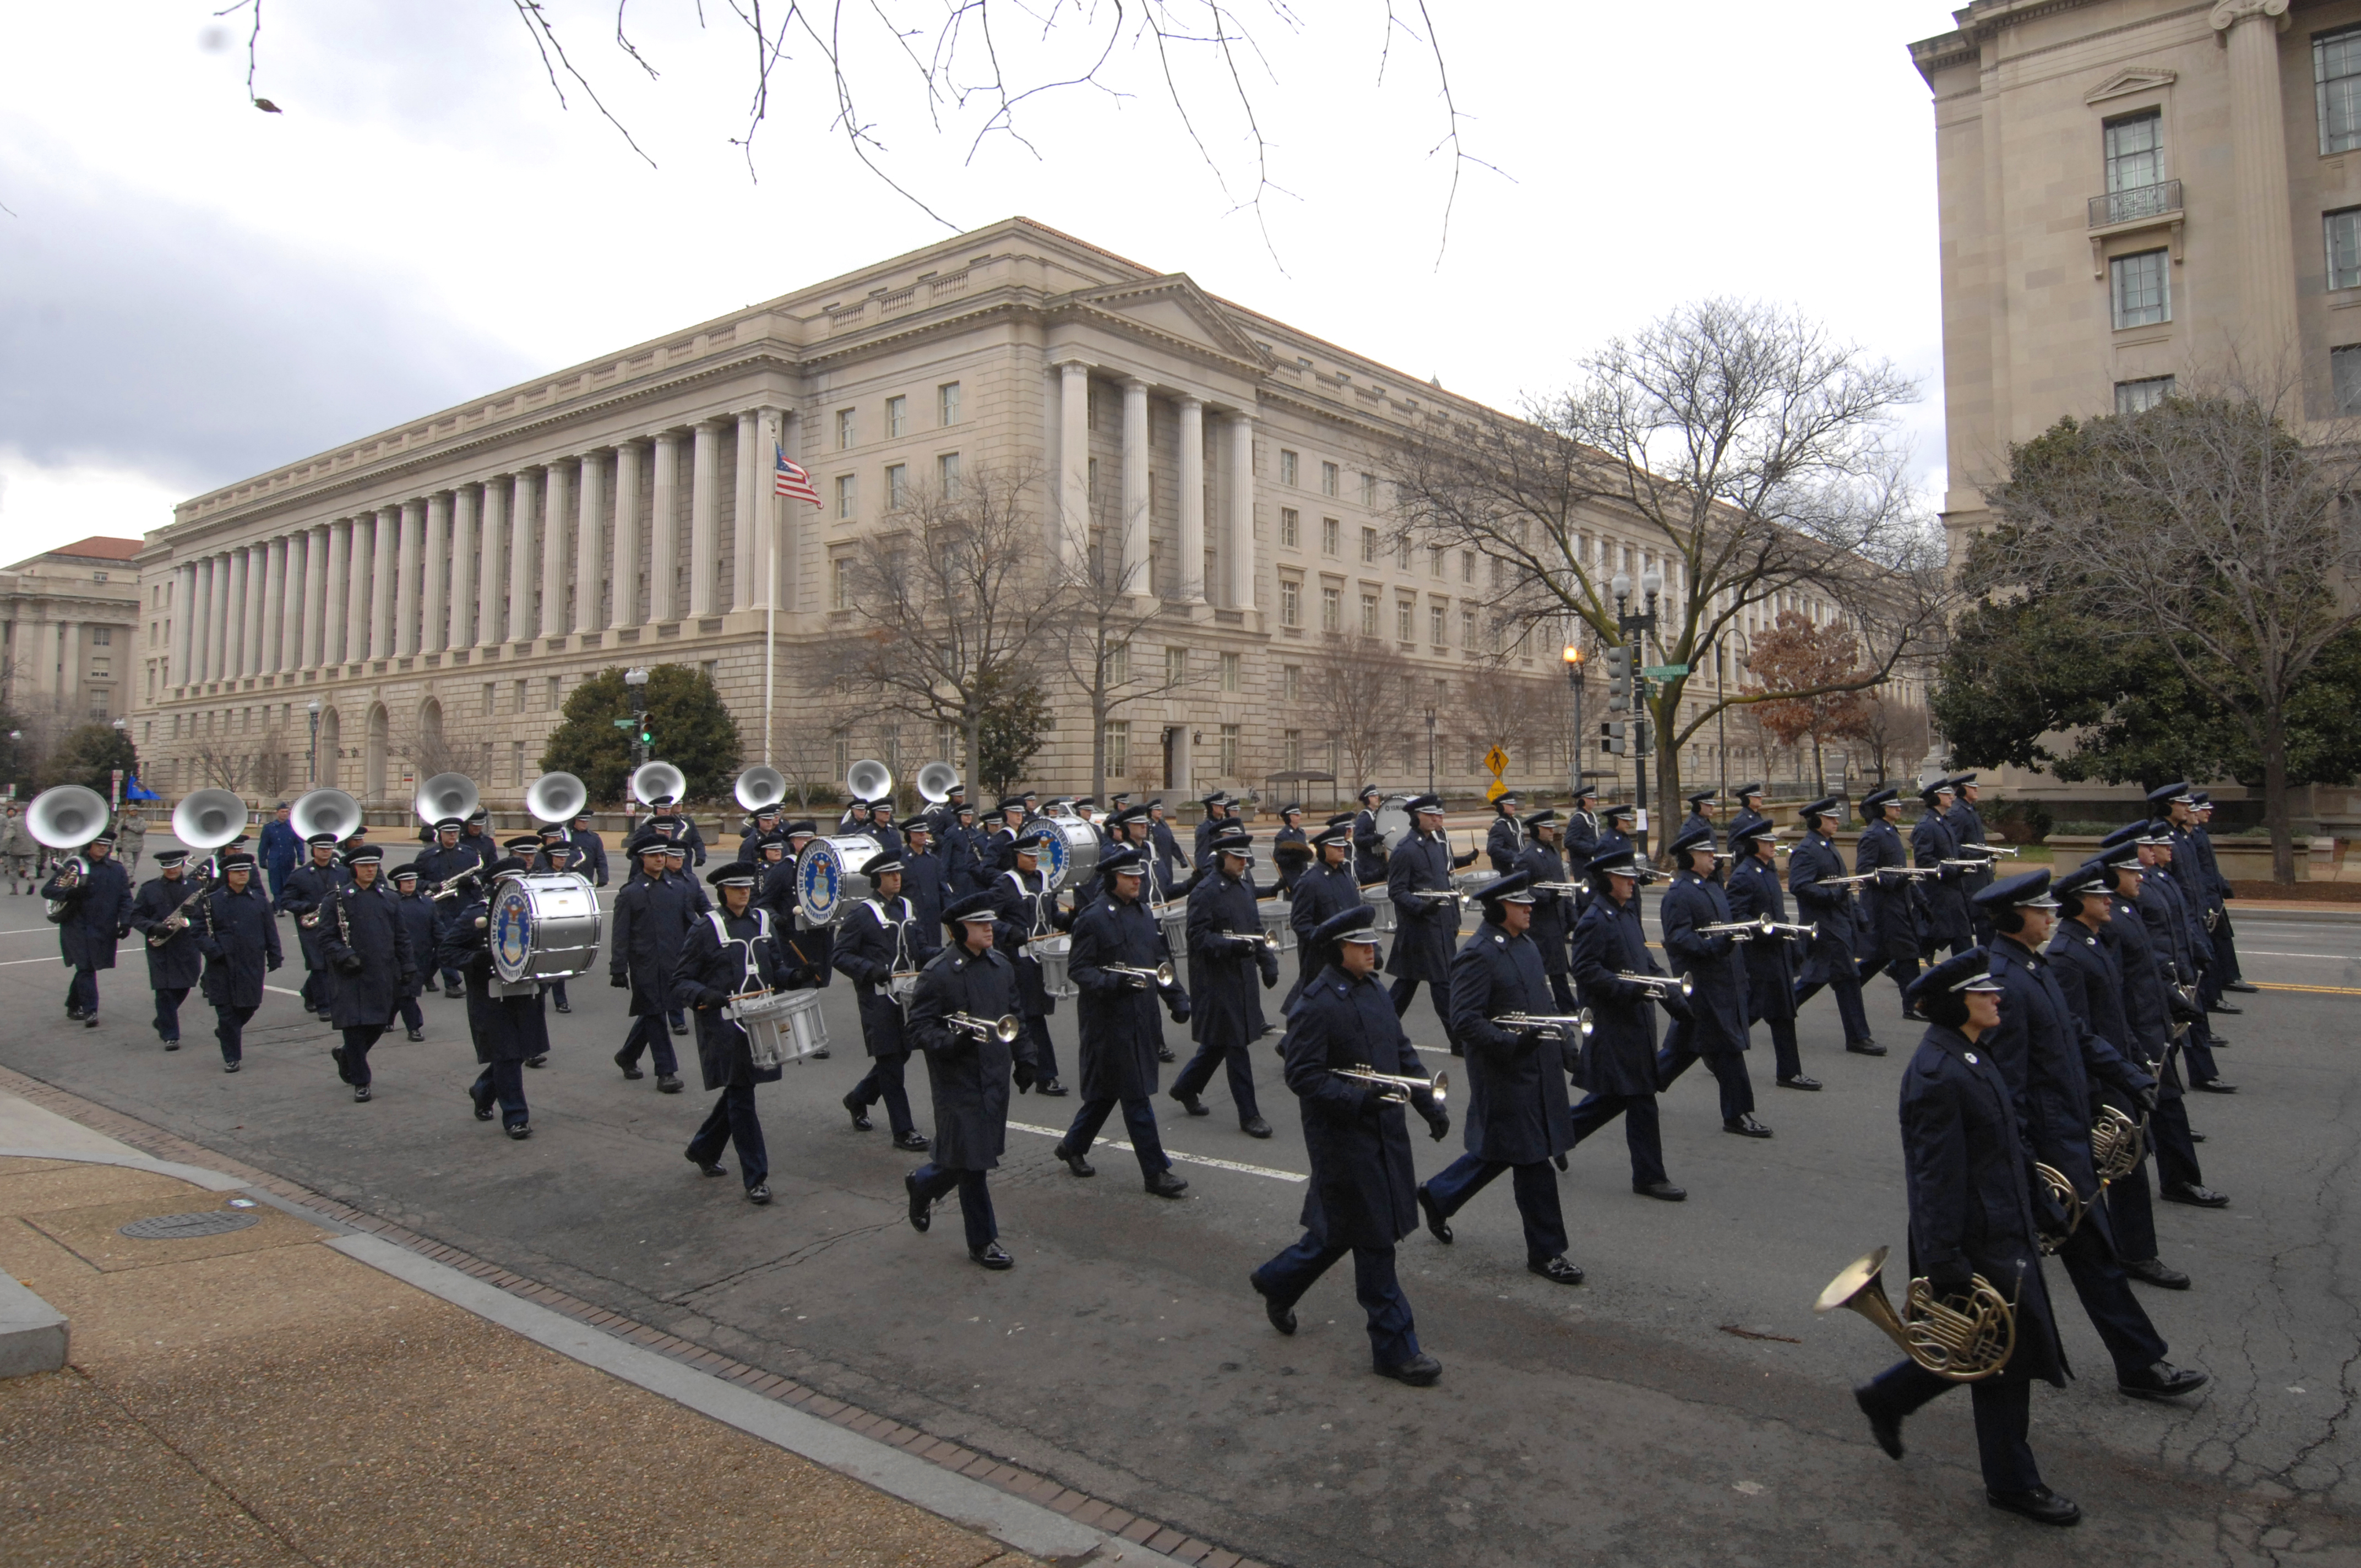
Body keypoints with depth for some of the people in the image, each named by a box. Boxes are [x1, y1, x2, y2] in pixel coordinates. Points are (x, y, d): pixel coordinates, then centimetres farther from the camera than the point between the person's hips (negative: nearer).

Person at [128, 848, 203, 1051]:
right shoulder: (149, 889, 3)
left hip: (188, 948, 1)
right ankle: (170, 1035, 5)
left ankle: (162, 1023, 36)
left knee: (182, 989, 10)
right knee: (165, 992, -2)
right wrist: (153, 928, -16)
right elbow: (135, 916, 4)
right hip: (160, 949, -1)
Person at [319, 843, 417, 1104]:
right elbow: (326, 938, -2)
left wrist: (408, 968, 7)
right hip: (350, 977, -4)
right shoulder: (338, 898, -1)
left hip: (383, 975, 4)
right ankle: (360, 1082, 9)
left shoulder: (388, 899, 10)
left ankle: (346, 1055, 38)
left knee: (378, 1024, 9)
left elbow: (402, 936, 13)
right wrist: (344, 956, -18)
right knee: (355, 1027, -2)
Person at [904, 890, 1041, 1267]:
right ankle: (983, 1241, 17)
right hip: (959, 1082, -6)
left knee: (978, 1153, 15)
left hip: (996, 1078, 7)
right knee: (971, 1159, 1)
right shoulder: (937, 974, -14)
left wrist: (1024, 1059, 11)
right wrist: (955, 1042, -29)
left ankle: (921, 1185, 43)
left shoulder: (1001, 965, 6)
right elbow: (919, 1029, -14)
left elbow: (1015, 1016, 16)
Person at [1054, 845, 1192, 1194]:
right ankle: (1156, 1172, 7)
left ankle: (1073, 1146, 36)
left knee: (1107, 1090, 17)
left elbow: (1158, 961, 17)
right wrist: (1115, 982, -28)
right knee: (1136, 1097, -2)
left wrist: (1177, 998, 7)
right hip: (1109, 1020, -7)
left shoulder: (1143, 913, 11)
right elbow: (1077, 970, -13)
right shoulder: (1093, 918, -12)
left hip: (1141, 1018, 8)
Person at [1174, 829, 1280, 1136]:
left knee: (1220, 1041, 17)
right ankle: (1248, 1114, 7)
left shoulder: (1245, 883, 11)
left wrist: (1267, 962, 12)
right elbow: (1198, 939, -18)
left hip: (1244, 975, 8)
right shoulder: (1205, 891, -14)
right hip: (1220, 980, -8)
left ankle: (1186, 1088, 36)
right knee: (1236, 1044, -2)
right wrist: (1232, 945, -31)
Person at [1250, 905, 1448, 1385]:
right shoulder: (1316, 1005, -18)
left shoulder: (1374, 992, 7)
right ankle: (1395, 1348, 16)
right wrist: (1361, 1098, -27)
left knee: (1343, 1229, 19)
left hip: (1384, 1131, 8)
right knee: (1373, 1241, 2)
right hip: (1344, 1138, -8)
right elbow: (1303, 1076, -18)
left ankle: (1278, 1281, 41)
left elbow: (1402, 1051, 15)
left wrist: (1430, 1106, 7)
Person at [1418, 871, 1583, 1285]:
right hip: (1505, 1075, -9)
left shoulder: (1524, 944, 11)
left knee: (1499, 1151, 18)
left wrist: (1560, 1045, 17)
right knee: (1533, 1160, -1)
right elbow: (1467, 1021, -22)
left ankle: (1438, 1195, 37)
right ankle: (1546, 1251, 13)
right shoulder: (1477, 954, -19)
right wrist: (1512, 1043, -32)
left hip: (1536, 1069, 9)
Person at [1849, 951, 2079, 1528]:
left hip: (2004, 1230, 10)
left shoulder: (1972, 1056, 6)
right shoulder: (1938, 1075, -26)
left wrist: (2034, 1201, 21)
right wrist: (1943, 1262, -24)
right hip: (1979, 1243, -10)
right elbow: (1936, 1176, -25)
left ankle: (1886, 1398, 36)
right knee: (2007, 1357, 7)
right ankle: (2011, 1482, 27)